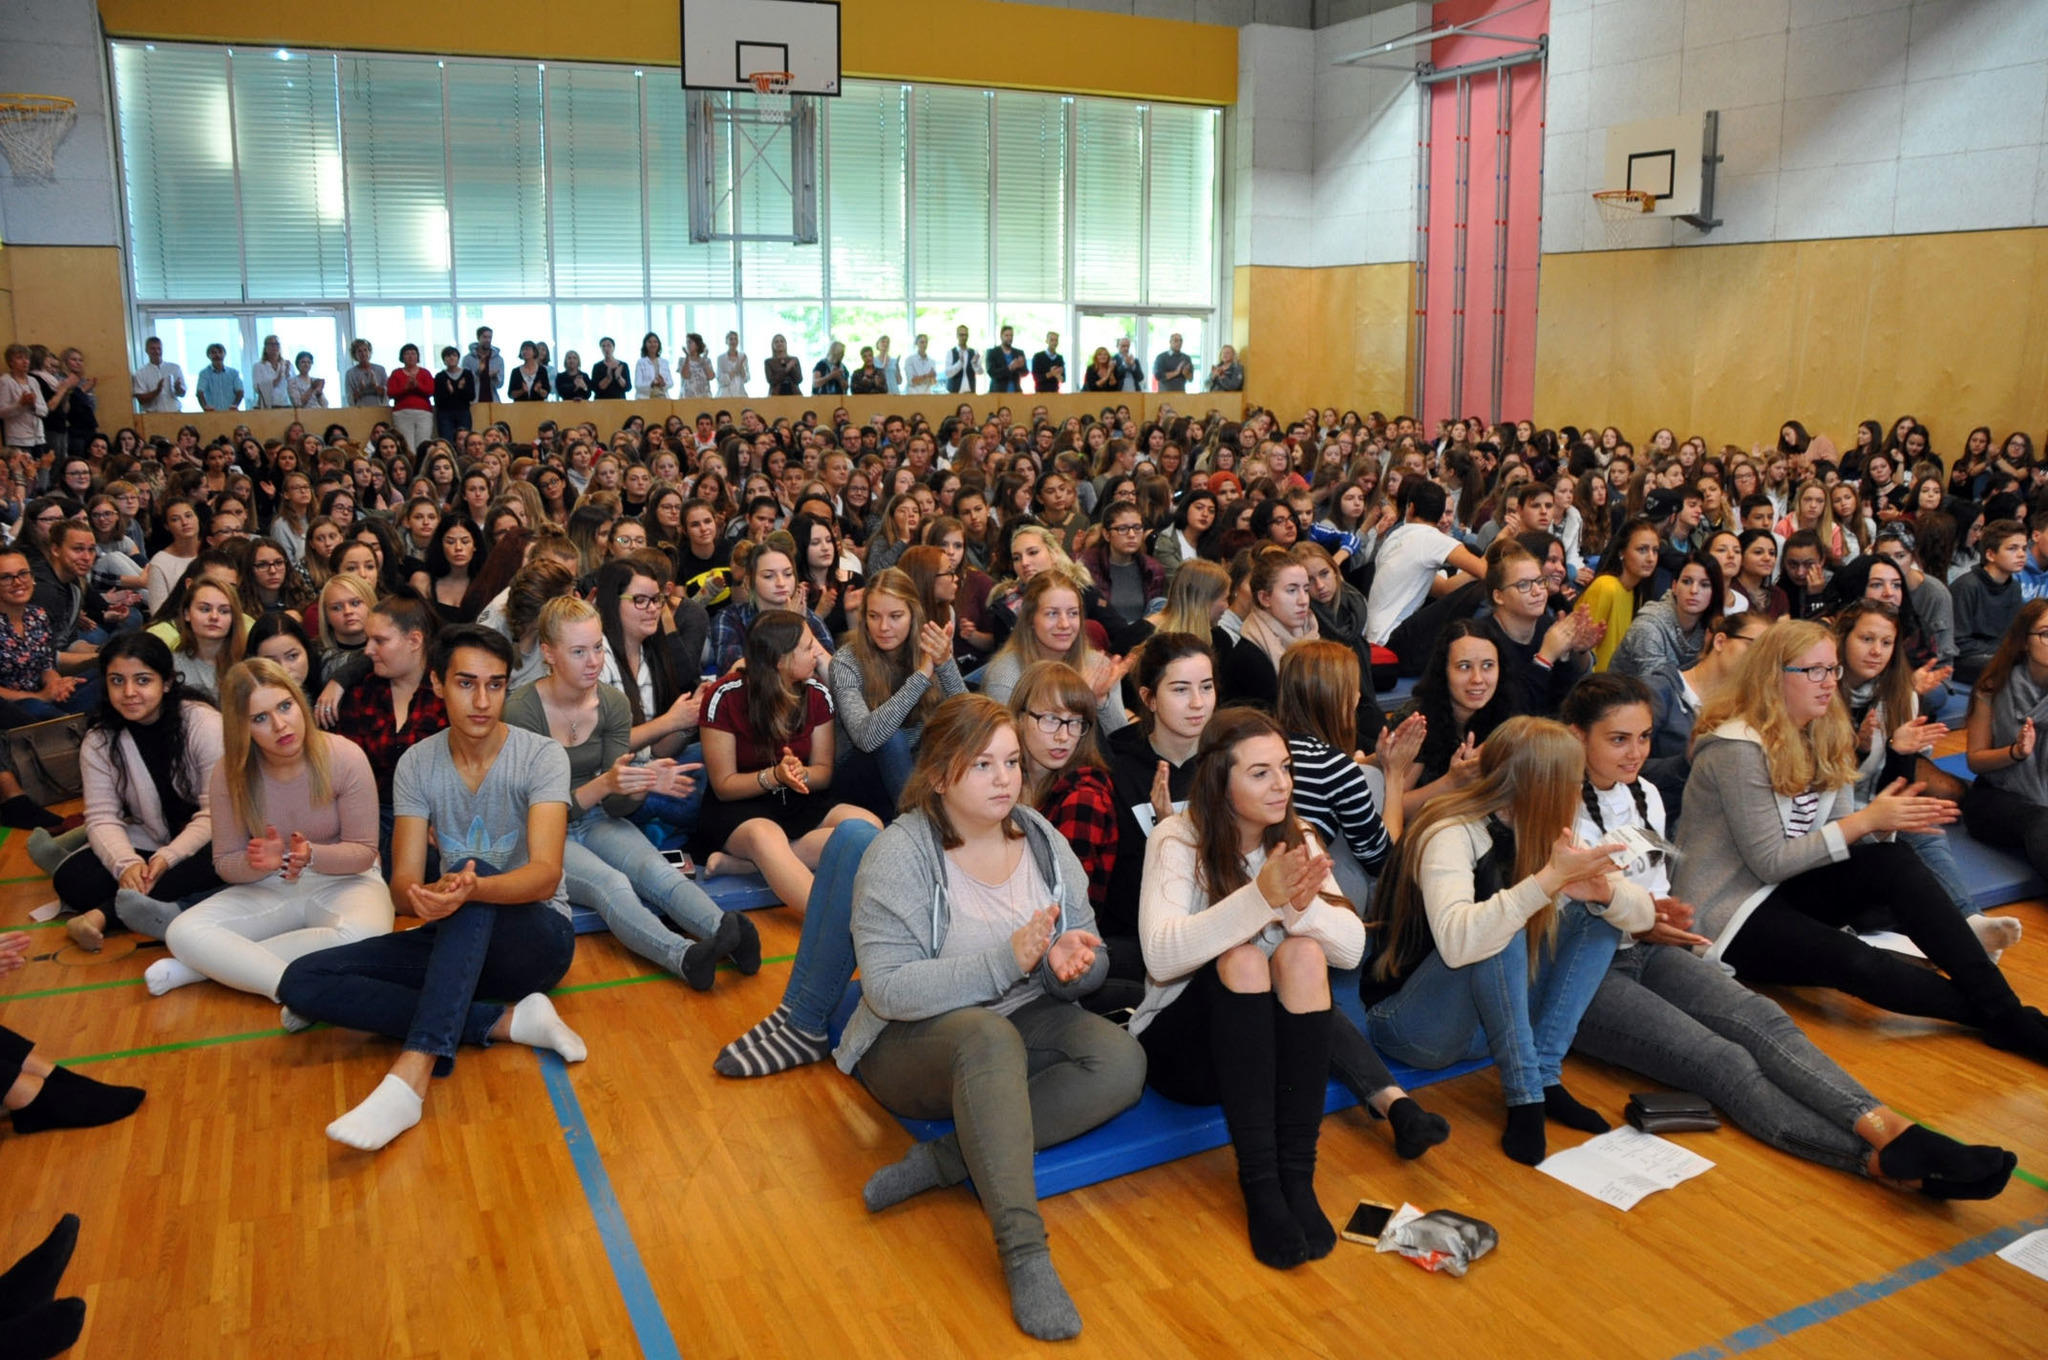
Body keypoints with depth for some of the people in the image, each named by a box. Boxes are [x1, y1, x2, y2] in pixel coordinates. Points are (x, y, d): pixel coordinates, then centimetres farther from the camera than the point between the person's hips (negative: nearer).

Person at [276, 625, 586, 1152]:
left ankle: (412, 1074, -46)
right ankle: (506, 1021, -23)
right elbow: (402, 882, -10)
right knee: (301, 982, -15)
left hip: (538, 935, -4)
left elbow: (546, 872, -25)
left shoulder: (542, 756, -12)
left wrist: (472, 888, -48)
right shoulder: (416, 764, 0)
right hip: (461, 939, 5)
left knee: (469, 868, -36)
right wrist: (421, 896, -37)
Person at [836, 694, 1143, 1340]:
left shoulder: (1041, 839, 1)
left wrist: (1070, 962, -22)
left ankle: (940, 1161, -22)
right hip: (914, 1043, -5)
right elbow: (888, 989, -23)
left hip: (1024, 1023, 5)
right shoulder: (899, 854, -14)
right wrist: (1008, 960, -30)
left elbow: (1090, 967, 4)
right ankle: (1023, 1250, -35)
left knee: (1122, 1062, -22)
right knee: (990, 1037, -38)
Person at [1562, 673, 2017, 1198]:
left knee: (1762, 1019, -21)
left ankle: (1891, 1130, -42)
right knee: (1718, 1058, -26)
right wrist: (1632, 922, -20)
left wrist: (1660, 911, -3)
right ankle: (1881, 1160, -42)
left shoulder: (1646, 794, 12)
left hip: (1647, 952, 7)